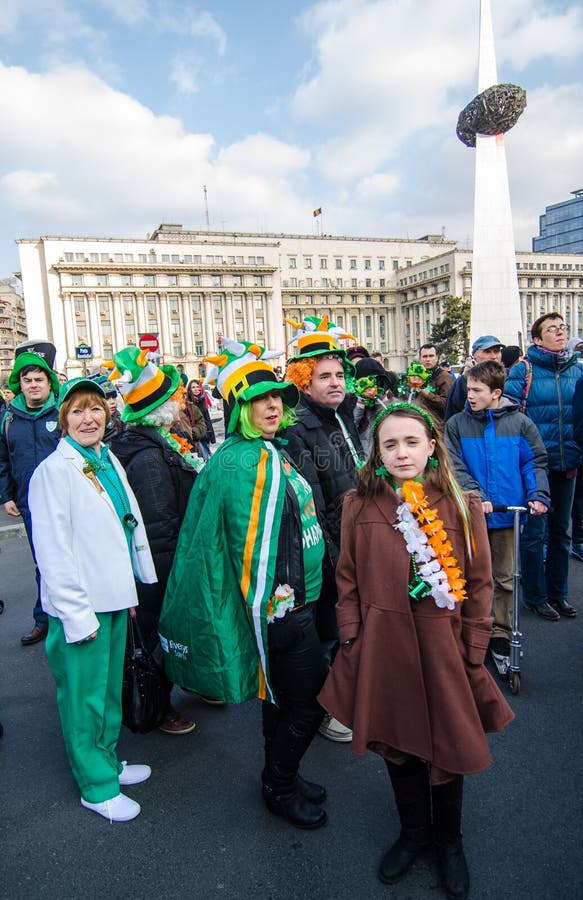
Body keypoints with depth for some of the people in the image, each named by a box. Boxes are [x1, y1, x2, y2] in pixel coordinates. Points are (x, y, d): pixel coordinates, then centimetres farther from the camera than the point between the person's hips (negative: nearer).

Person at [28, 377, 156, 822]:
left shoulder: (110, 462, 7)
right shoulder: (53, 471, -14)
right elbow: (53, 550, -17)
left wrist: (134, 587, 13)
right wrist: (77, 614, -17)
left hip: (115, 597, 7)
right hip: (81, 605, -7)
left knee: (110, 687, 21)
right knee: (85, 696, 8)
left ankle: (108, 761, 40)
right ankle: (96, 785, 26)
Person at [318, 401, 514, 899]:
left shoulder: (461, 506, -6)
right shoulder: (359, 506, -3)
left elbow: (479, 583, -1)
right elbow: (348, 581, 2)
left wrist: (474, 651, -3)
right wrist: (352, 641, -1)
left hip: (443, 648, -1)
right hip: (384, 649, 1)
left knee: (448, 746, 15)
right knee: (398, 745, 18)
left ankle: (449, 839, 45)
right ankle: (413, 832, 47)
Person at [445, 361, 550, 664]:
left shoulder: (519, 423, -1)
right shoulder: (456, 424, -4)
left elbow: (535, 462, 2)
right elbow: (454, 468, -9)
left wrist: (538, 495, -11)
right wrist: (475, 496, -21)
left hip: (507, 513, 1)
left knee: (505, 578, 11)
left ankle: (500, 633, 27)